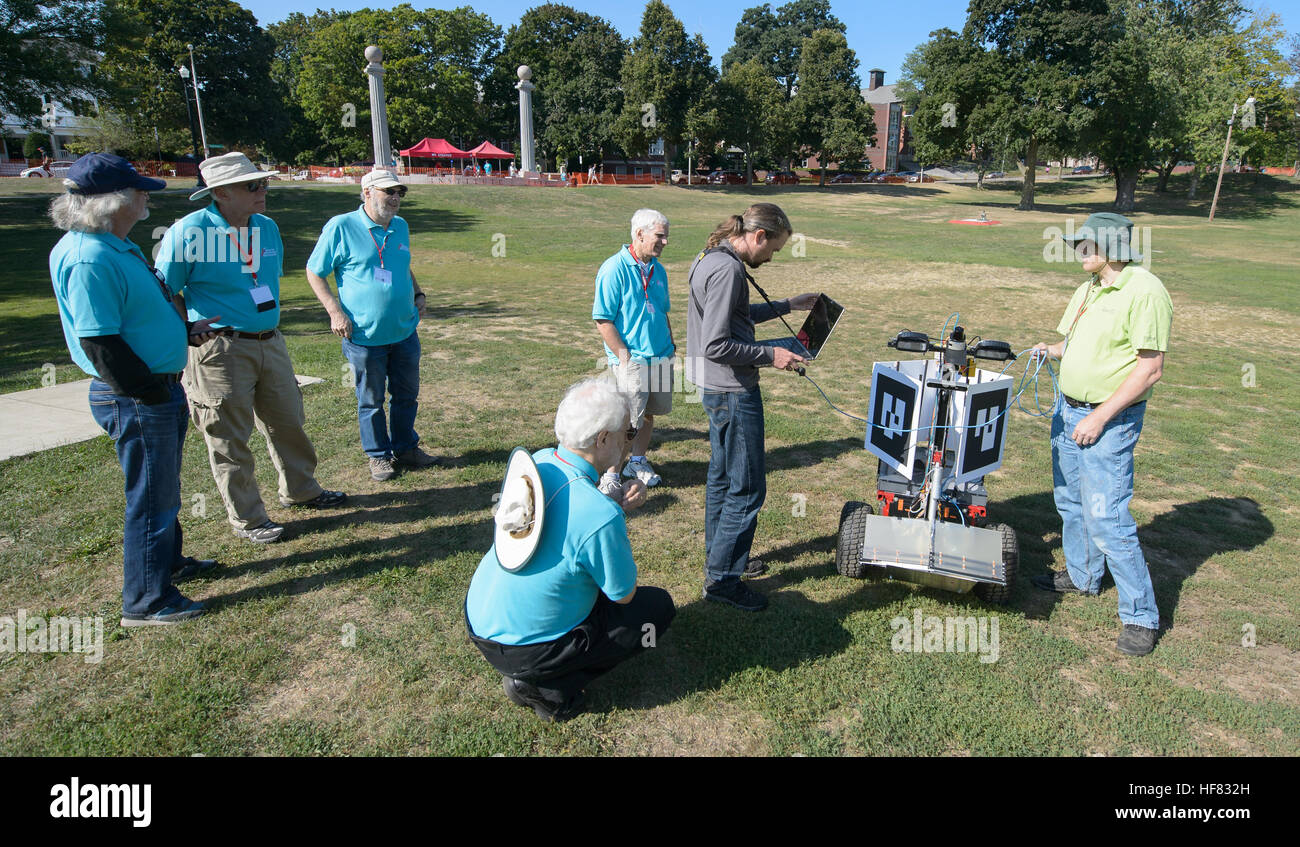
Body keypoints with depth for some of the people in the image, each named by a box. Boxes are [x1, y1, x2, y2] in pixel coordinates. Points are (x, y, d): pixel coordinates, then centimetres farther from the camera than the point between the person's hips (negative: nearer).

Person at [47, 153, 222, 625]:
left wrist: (186, 331, 13)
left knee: (163, 489, 25)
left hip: (160, 391, 10)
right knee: (151, 498, 2)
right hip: (135, 400, -10)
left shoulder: (118, 246, 9)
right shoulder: (89, 259, -23)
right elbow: (99, 342, -25)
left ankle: (168, 561, 44)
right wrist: (150, 391, -20)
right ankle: (146, 603, 16)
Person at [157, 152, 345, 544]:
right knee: (229, 438, 5)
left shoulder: (268, 227, 8)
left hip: (270, 342, 7)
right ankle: (247, 518, 18)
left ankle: (300, 489, 38)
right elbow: (165, 290, -9)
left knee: (288, 422, 17)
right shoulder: (189, 231, -12)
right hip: (220, 350, -6)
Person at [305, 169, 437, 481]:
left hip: (405, 332, 5)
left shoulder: (400, 227, 10)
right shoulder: (341, 227, -8)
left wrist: (418, 295, 10)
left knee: (407, 395, 14)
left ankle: (406, 447, 31)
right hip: (365, 336, -5)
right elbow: (314, 272, -2)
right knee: (371, 400, 8)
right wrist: (335, 312, -11)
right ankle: (379, 455, 24)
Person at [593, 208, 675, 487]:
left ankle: (638, 462, 34)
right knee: (626, 421, -3)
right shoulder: (614, 269, -13)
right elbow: (602, 320, -14)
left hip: (660, 358, 7)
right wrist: (624, 356, -17)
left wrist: (671, 346, 18)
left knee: (649, 413, 17)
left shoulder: (658, 269, 11)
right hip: (631, 360, -7)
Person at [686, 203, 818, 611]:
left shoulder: (714, 259, 12)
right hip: (733, 392, -11)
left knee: (723, 476, 20)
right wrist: (769, 355, -17)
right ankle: (722, 577, 7)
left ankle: (718, 555, 34)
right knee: (747, 488, -2)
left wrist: (787, 305, 26)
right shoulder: (727, 269, -20)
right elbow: (716, 344, -25)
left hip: (717, 389, 11)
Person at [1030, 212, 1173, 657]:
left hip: (1109, 419, -9)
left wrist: (1100, 417, -21)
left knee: (1106, 519, -8)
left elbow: (1150, 369, -19)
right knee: (1071, 500, 19)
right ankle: (1082, 576, 39)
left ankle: (1141, 617, 7)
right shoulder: (1088, 289, 11)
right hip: (1068, 408, 9)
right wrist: (1050, 349, 1)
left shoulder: (1144, 291, -16)